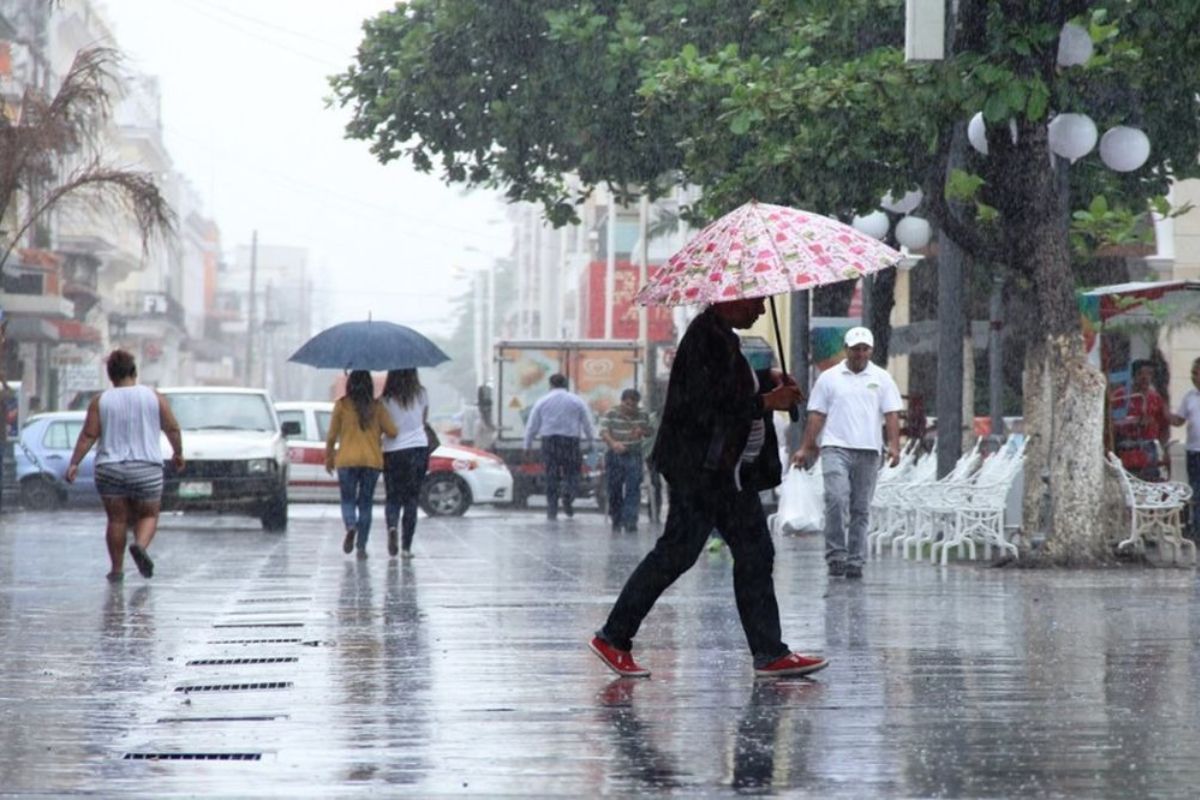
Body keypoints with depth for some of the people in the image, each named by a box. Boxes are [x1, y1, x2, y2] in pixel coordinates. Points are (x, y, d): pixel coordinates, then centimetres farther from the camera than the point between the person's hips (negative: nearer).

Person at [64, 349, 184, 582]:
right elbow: (172, 429, 6)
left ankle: (117, 568, 10)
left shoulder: (100, 401, -1)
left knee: (117, 519, 9)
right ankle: (140, 545, -17)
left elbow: (88, 435, -6)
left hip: (109, 470, 0)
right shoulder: (154, 397, 2)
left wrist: (73, 463, -2)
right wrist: (178, 453, 20)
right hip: (146, 469, 0)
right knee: (148, 515, 11)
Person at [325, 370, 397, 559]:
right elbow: (392, 431, -5)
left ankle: (350, 526, -24)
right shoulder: (376, 406, 1)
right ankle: (362, 546, 4)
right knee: (366, 503, 9)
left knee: (348, 499, 8)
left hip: (347, 460, -1)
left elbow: (332, 435, 1)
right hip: (372, 460, 1)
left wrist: (328, 458, 14)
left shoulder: (342, 405, -1)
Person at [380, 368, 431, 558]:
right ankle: (406, 546, 3)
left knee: (393, 497, 11)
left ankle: (391, 525, -20)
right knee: (411, 499, 7)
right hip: (418, 448, 1)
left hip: (392, 452, -1)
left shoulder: (385, 400, -6)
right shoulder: (422, 394, -1)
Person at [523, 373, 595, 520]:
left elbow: (532, 425, 7)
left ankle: (552, 510, 3)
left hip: (549, 441, 1)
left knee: (551, 476, 6)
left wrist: (528, 445, 15)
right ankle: (568, 494, -22)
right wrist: (590, 440, 15)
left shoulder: (542, 401, 5)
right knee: (572, 473, 8)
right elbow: (587, 423, 4)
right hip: (571, 441, -1)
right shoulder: (576, 401, 3)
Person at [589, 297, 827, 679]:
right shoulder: (706, 339, -18)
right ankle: (613, 638, 5)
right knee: (676, 553, -5)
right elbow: (707, 409, -25)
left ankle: (770, 654, 8)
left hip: (730, 472, 10)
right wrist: (766, 401, -17)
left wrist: (766, 378, 14)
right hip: (701, 471, -10)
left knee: (755, 554, 7)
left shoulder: (721, 336, 13)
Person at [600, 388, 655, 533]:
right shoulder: (611, 414, -3)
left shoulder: (642, 415, 4)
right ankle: (616, 521, 18)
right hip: (615, 456, 0)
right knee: (614, 490, 3)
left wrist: (642, 431, -13)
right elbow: (604, 431, -12)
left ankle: (630, 522, -15)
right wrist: (613, 443, -32)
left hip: (634, 457, 1)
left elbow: (651, 431, 13)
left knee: (633, 490, -12)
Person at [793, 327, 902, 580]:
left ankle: (855, 561, 8)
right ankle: (836, 555, -12)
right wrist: (805, 449, 3)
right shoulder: (829, 378, 8)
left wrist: (894, 445, -8)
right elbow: (816, 416, 9)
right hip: (835, 448, -2)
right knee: (836, 499, -18)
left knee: (861, 509, 3)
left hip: (868, 451, 2)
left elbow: (891, 414, 5)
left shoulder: (882, 378, 10)